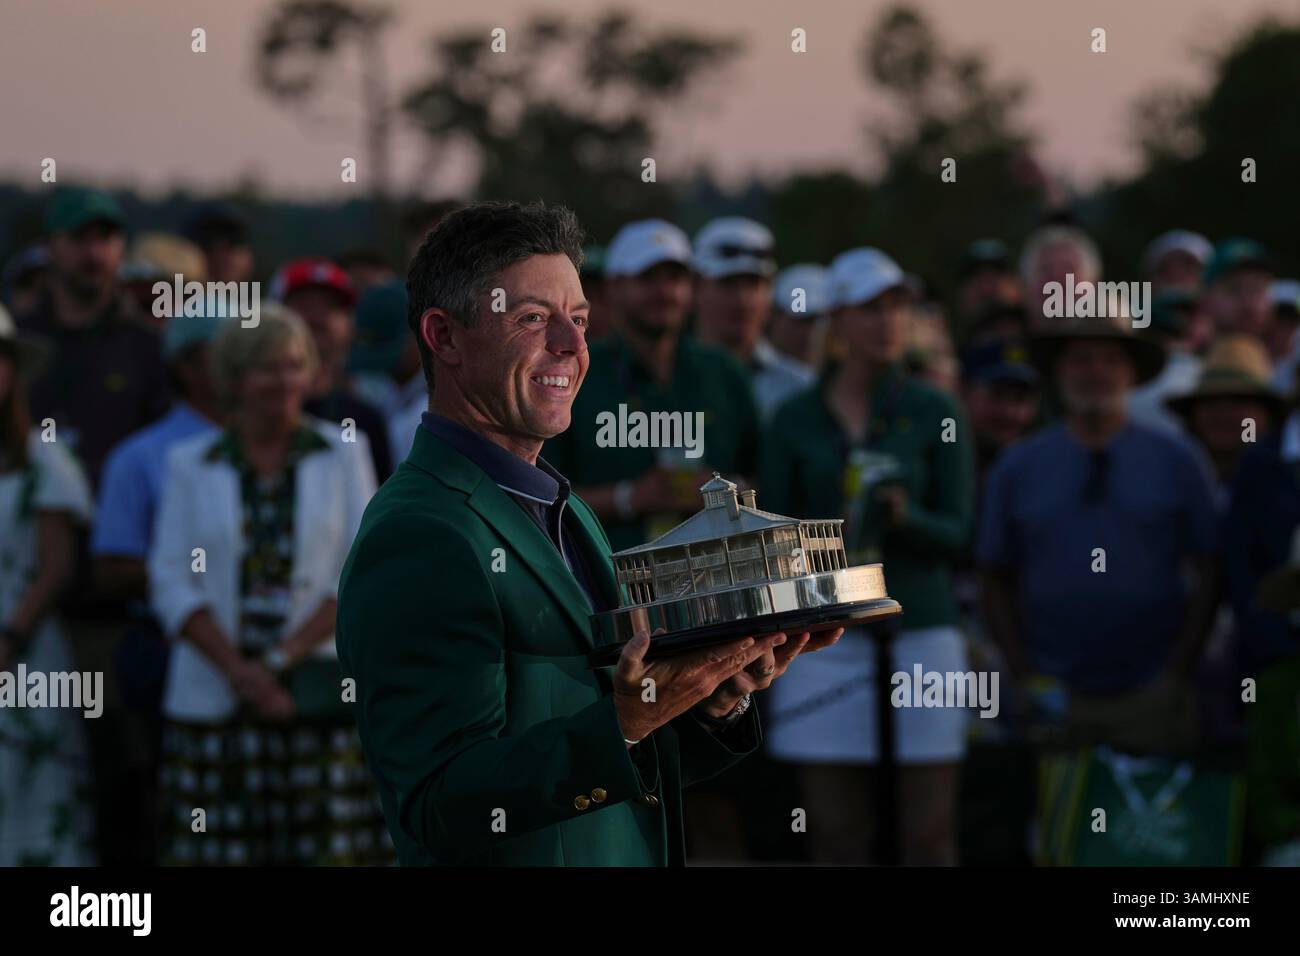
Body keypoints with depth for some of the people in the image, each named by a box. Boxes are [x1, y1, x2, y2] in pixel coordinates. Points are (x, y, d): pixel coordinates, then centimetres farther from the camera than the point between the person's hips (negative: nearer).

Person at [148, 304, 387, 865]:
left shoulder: (343, 455, 10)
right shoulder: (190, 463, 9)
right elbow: (172, 586, 3)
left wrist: (283, 657, -9)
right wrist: (239, 671, -11)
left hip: (321, 694, 0)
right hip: (212, 706, 0)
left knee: (333, 848, -7)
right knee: (217, 850, -4)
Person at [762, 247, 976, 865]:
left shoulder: (936, 415, 5)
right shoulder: (794, 422, 7)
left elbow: (958, 534, 1)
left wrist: (906, 517, -19)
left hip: (921, 633, -1)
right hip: (826, 635, 1)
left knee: (930, 836, -1)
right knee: (837, 838, 2)